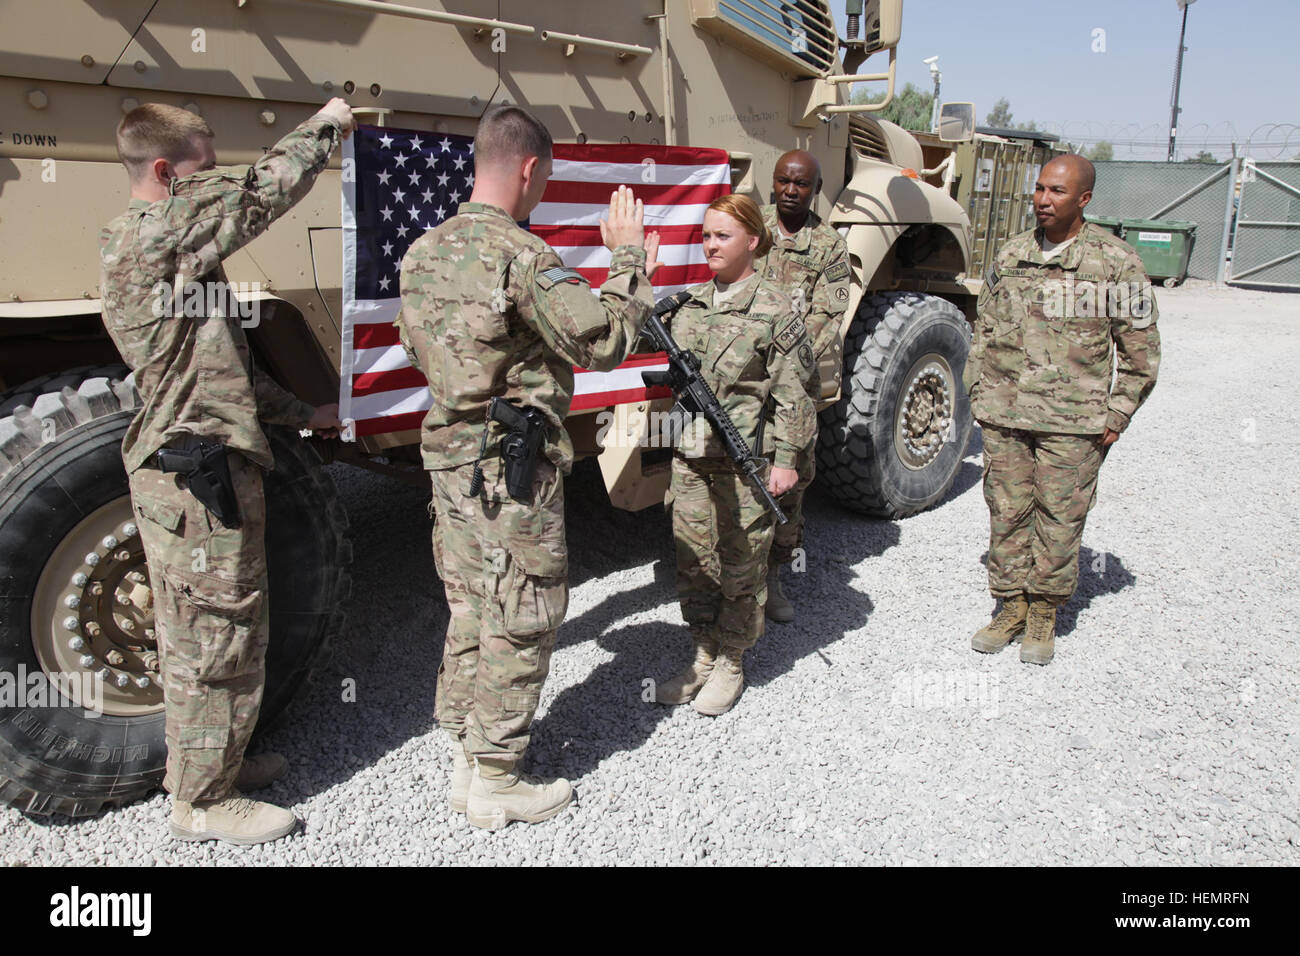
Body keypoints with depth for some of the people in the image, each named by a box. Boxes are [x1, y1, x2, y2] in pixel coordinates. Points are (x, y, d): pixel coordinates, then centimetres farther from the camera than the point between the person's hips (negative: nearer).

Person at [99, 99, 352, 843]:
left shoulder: (171, 250, 17)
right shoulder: (158, 235, -15)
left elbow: (223, 361, 21)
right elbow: (262, 193, -17)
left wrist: (300, 414, 22)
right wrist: (326, 128, -2)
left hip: (196, 470, 11)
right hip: (197, 478, -11)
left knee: (199, 635, 21)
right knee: (218, 637, 1)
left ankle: (209, 762, 38)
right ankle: (205, 802, 16)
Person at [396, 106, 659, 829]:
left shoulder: (425, 252, 9)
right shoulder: (522, 257, -19)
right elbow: (604, 342, -18)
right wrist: (627, 259, -5)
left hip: (450, 454, 9)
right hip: (515, 464, -9)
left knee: (471, 610, 20)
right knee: (522, 620, 5)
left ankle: (465, 755, 33)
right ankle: (497, 779, 17)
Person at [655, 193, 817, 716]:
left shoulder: (776, 310, -7)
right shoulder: (691, 303, 11)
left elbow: (794, 393, -7)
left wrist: (786, 459, -10)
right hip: (690, 454, 6)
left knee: (740, 564, 5)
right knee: (692, 559, 12)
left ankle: (731, 664, 22)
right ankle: (703, 657, 28)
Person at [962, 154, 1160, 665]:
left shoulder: (1116, 264, -3)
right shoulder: (1010, 254, 8)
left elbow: (1140, 349, 1)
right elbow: (984, 328, 17)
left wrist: (1116, 417, -2)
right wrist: (978, 392, 10)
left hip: (1072, 421, -3)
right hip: (1002, 413, 4)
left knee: (1060, 517, 3)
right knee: (1006, 512, 8)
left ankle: (1045, 613, 20)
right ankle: (1011, 606, 23)